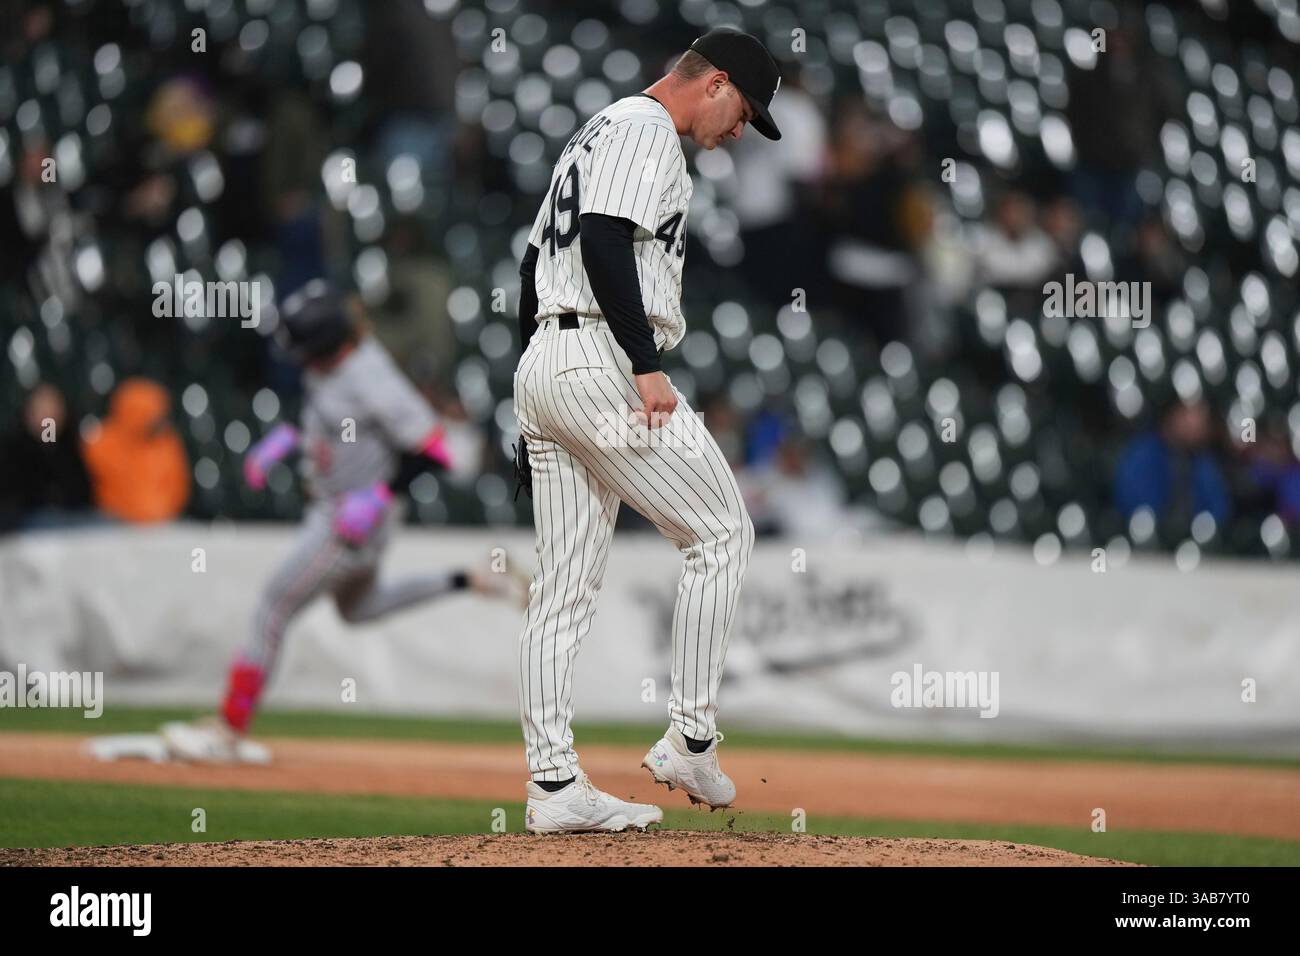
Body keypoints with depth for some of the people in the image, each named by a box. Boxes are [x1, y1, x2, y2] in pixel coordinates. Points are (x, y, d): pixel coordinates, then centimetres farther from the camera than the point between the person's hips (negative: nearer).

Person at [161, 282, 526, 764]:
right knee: (358, 607, 31)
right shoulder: (331, 362, -5)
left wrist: (379, 496, -30)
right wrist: (287, 437, 3)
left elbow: (432, 449, -27)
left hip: (355, 520, -10)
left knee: (273, 609, -7)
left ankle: (229, 729, -1)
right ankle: (475, 582, 31)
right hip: (329, 507, 10)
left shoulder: (372, 381, -31)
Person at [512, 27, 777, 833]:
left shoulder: (597, 134, 26)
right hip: (602, 361, -10)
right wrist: (647, 366, -23)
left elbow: (536, 260, 27)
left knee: (566, 586, 6)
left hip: (542, 364, 10)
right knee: (722, 532, -2)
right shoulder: (646, 128, -5)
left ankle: (553, 787, 4)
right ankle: (691, 740, -2)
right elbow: (604, 240, -20)